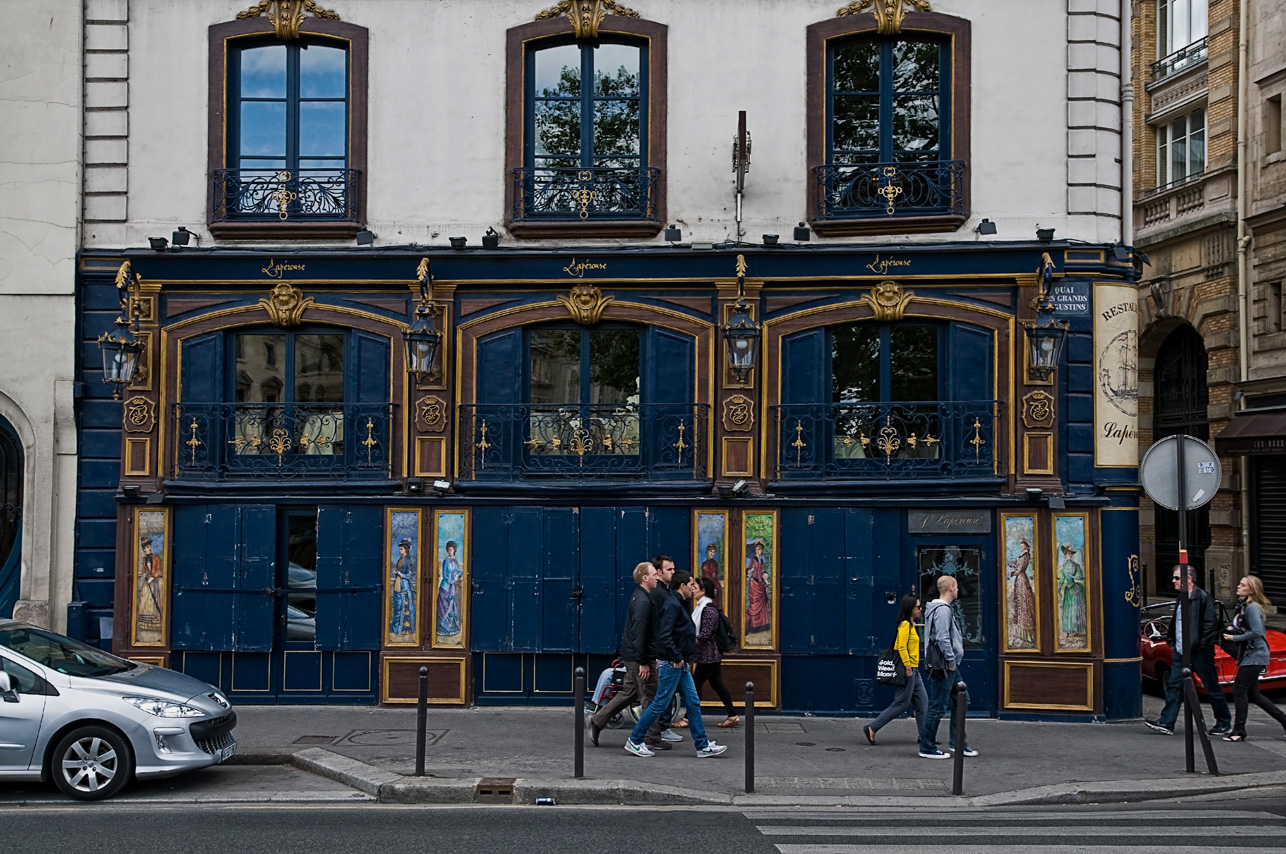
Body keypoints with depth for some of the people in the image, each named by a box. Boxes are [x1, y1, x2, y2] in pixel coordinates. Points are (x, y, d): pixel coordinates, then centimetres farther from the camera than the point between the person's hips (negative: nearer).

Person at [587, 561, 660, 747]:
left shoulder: (639, 597, 13)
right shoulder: (643, 602, -19)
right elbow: (639, 634, -22)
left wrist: (650, 658, 23)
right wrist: (644, 662, -20)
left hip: (631, 655, 10)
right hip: (638, 657, -10)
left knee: (629, 693, 15)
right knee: (650, 697, -1)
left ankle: (595, 722, 17)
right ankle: (654, 738, 7)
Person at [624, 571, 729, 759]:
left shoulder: (680, 604, 16)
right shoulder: (673, 605, -15)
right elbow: (665, 635, -24)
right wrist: (677, 658, -20)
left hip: (680, 665, 10)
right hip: (671, 664, -10)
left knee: (693, 703, 8)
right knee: (660, 704, -3)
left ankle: (703, 746, 12)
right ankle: (634, 741, 6)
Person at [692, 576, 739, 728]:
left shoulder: (709, 609, -17)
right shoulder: (703, 607, 13)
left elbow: (705, 634, -22)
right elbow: (699, 630, 18)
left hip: (707, 655, -10)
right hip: (710, 654, 10)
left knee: (696, 684, -3)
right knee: (717, 684, 11)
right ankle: (732, 716, 14)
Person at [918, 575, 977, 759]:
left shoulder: (943, 608, 16)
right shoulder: (942, 609, -16)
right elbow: (943, 638, -23)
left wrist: (953, 661, 17)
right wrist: (951, 661, -17)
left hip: (950, 667, 11)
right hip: (944, 666, -11)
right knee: (937, 707, -5)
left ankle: (957, 743, 23)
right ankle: (927, 748, 1)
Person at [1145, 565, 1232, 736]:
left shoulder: (1203, 598, -12)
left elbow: (1211, 624, -16)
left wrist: (1200, 645, -17)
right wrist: (1172, 643, 15)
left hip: (1199, 653, -8)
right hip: (1180, 652, 8)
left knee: (1213, 688, 4)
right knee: (1174, 687, 1)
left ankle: (1224, 723, 17)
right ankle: (1166, 723, -1)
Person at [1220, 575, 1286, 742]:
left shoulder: (1252, 607, -16)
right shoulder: (1242, 606, 12)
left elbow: (1256, 632, -25)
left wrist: (1234, 638, -17)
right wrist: (1231, 631, 3)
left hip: (1255, 656, -10)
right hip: (1249, 655, 10)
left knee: (1239, 690, -8)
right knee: (1252, 693, 13)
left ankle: (1239, 731, -2)